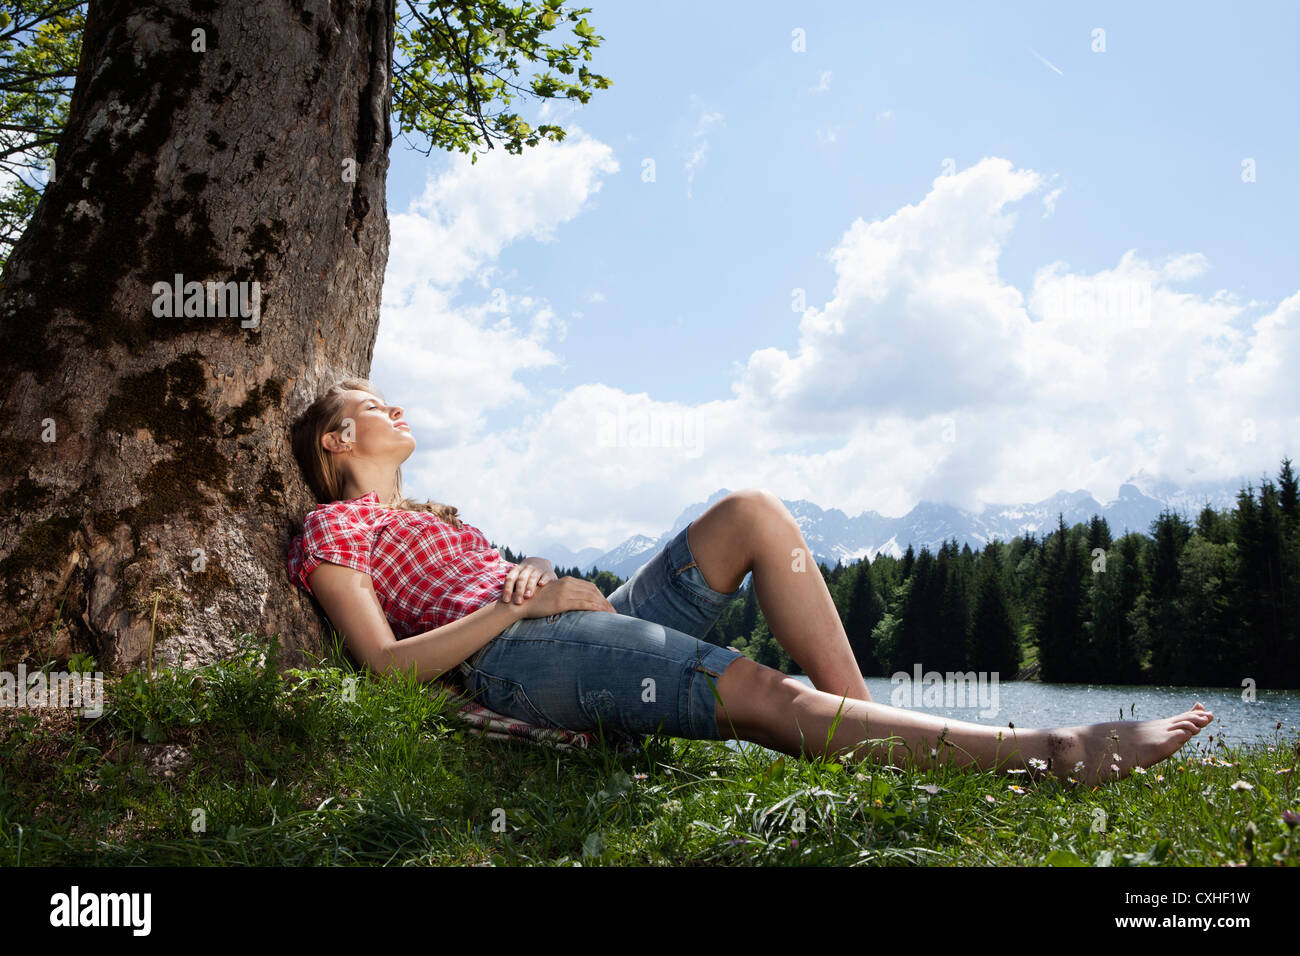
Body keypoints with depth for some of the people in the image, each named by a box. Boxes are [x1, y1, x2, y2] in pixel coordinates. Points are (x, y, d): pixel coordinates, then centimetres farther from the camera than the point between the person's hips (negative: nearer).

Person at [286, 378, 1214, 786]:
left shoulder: (427, 516, 35)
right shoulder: (332, 528, 9)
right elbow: (388, 664, -6)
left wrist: (540, 574, 2)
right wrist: (525, 600, -11)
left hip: (578, 629, 8)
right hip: (516, 658, -8)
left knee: (753, 512, -10)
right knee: (764, 694, -27)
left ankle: (867, 722, -15)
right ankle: (1048, 750, -28)